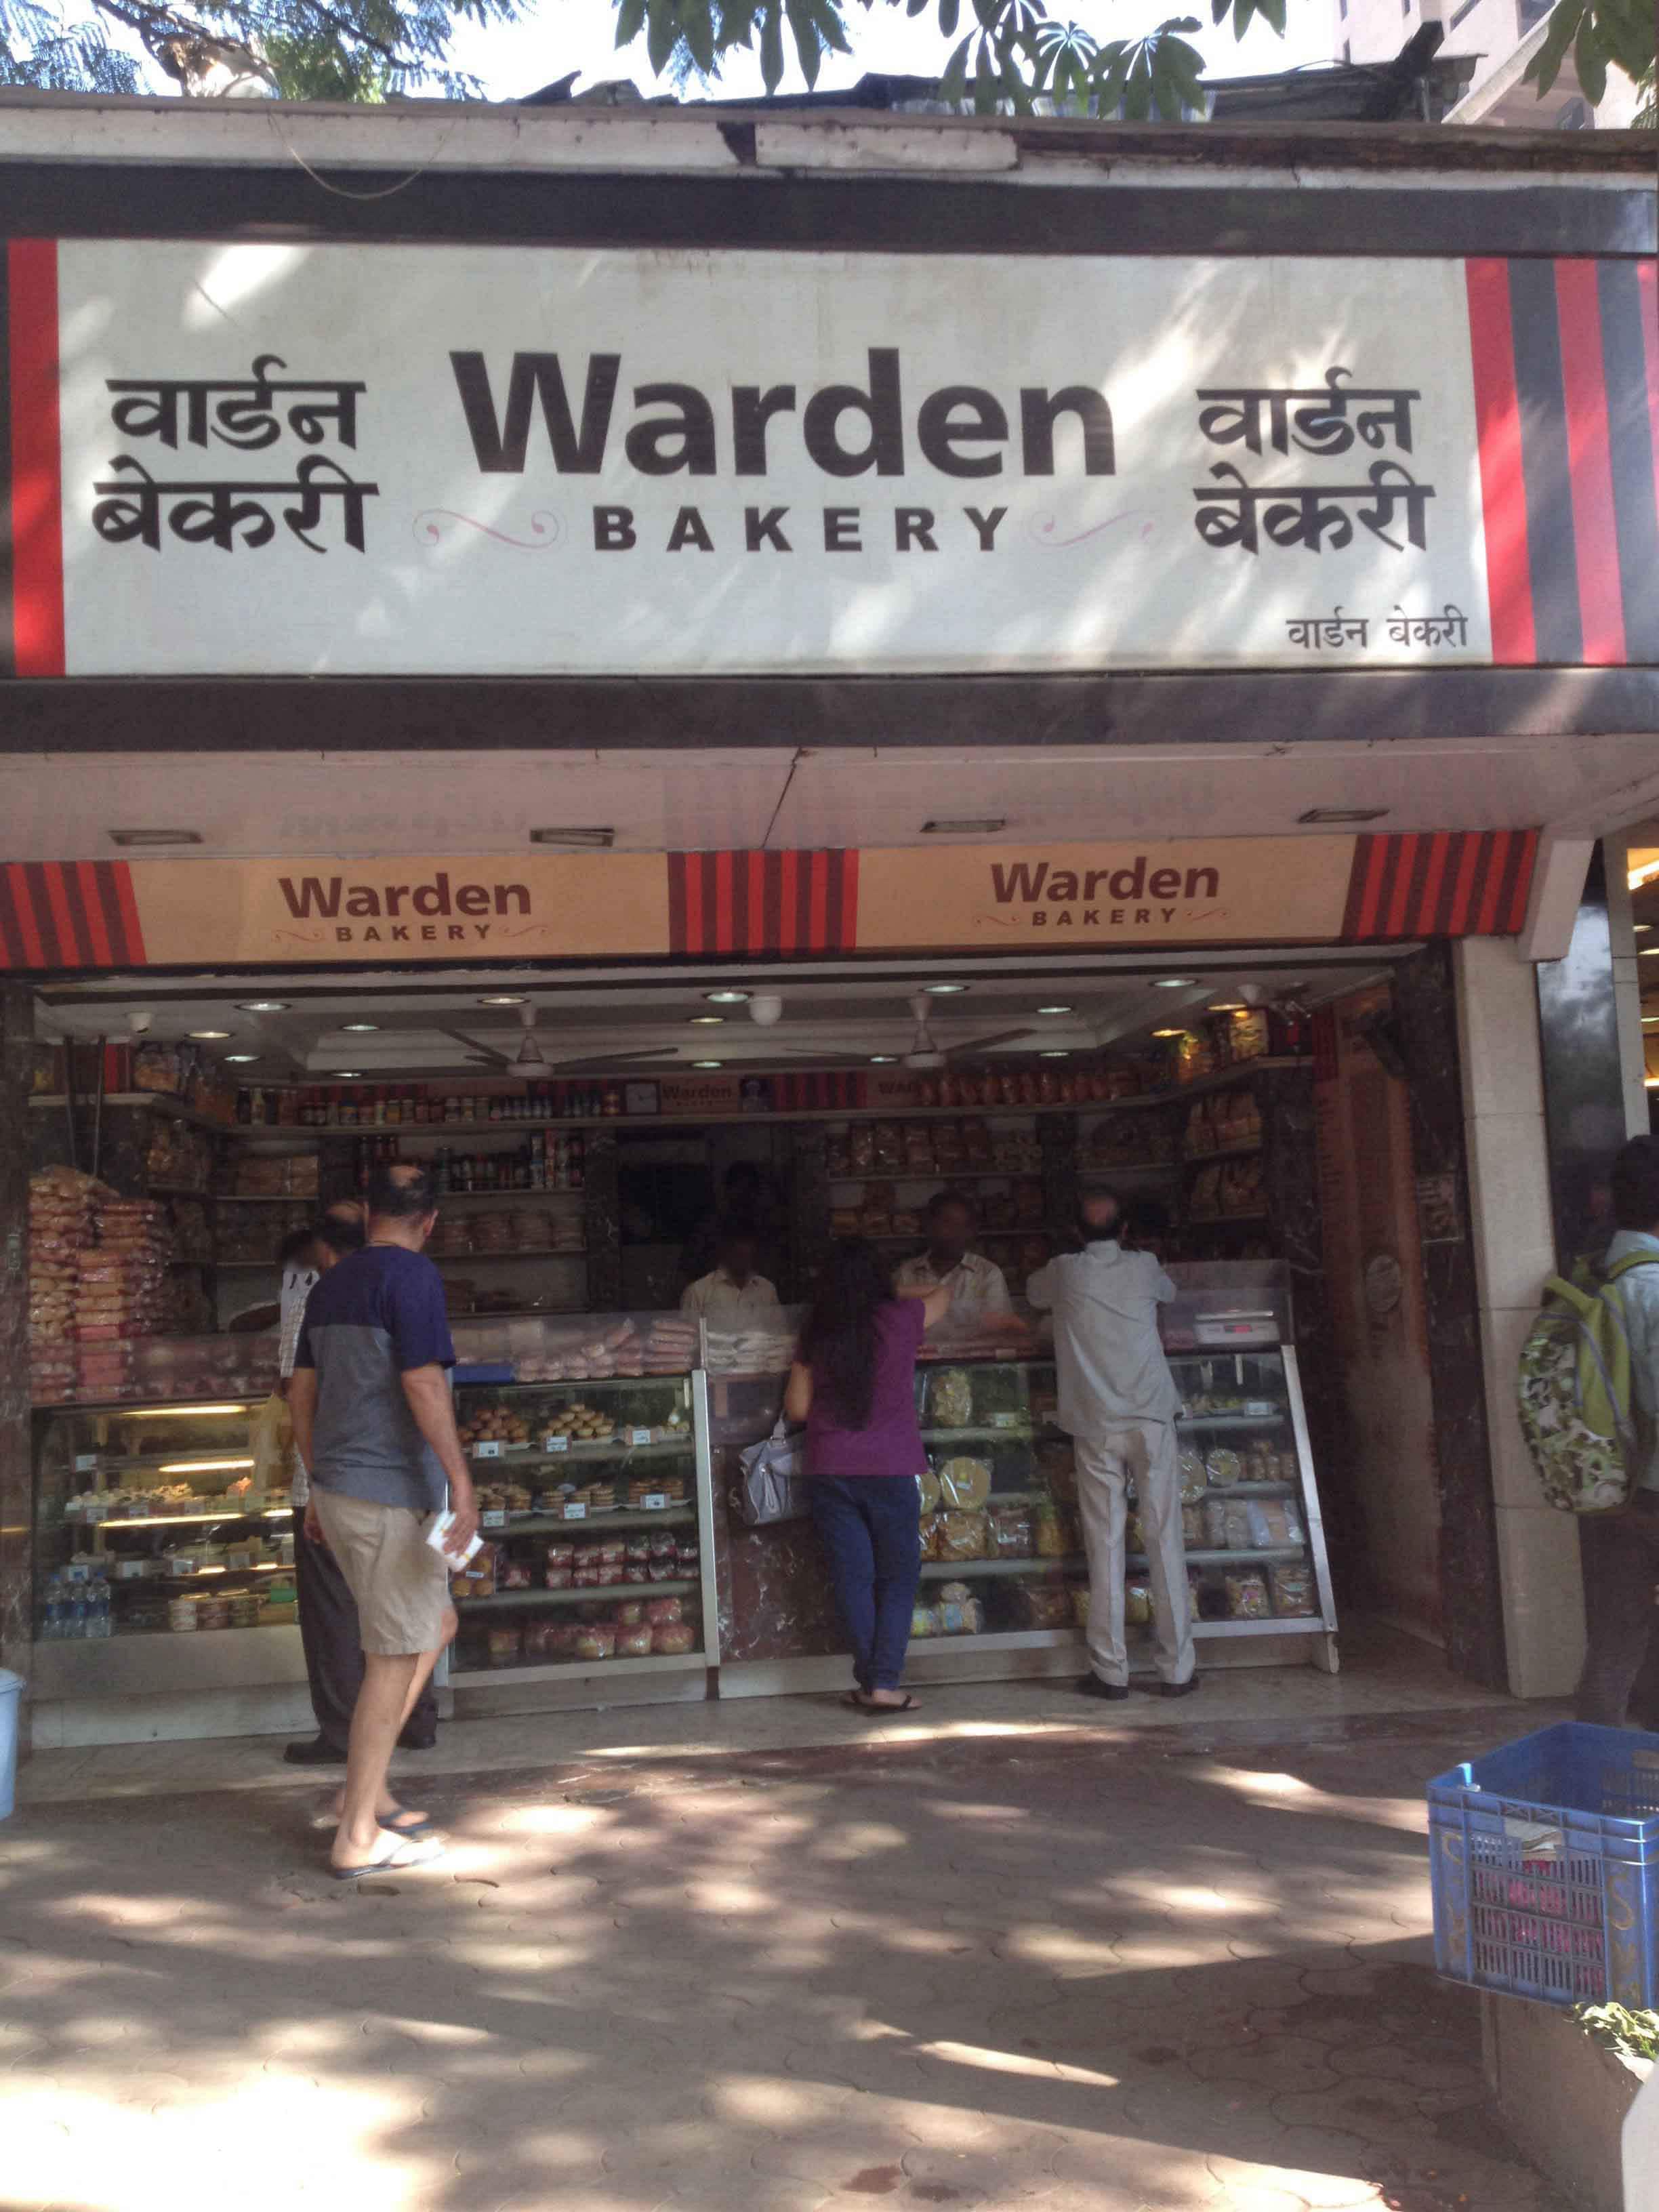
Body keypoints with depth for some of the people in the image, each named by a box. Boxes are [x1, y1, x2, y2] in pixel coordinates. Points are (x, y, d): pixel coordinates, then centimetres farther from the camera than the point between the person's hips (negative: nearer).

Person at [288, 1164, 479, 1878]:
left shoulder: (329, 1285, 13)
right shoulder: (413, 1276, -12)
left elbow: (303, 1394, 17)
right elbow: (423, 1385, -19)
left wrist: (318, 1485, 24)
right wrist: (462, 1484, -17)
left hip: (338, 1489, 9)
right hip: (390, 1493, -9)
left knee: (437, 1624, 19)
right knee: (394, 1659, -1)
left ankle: (366, 1787, 20)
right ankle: (358, 1838, 5)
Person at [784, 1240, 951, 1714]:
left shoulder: (816, 1335, 1)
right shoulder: (899, 1319, -4)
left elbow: (796, 1407, 6)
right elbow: (942, 1295, 17)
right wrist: (895, 1294, 30)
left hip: (831, 1471, 2)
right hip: (891, 1469, -2)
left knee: (852, 1578, 7)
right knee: (898, 1577, 6)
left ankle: (868, 1682, 9)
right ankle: (884, 1683, -1)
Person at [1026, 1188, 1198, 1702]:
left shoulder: (1065, 1272, 4)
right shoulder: (1144, 1267, 6)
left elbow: (1033, 1293, 26)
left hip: (1096, 1426, -1)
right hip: (1152, 1419, 1)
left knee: (1105, 1547, 1)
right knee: (1165, 1542, 3)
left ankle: (1111, 1672, 4)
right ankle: (1177, 1669, 6)